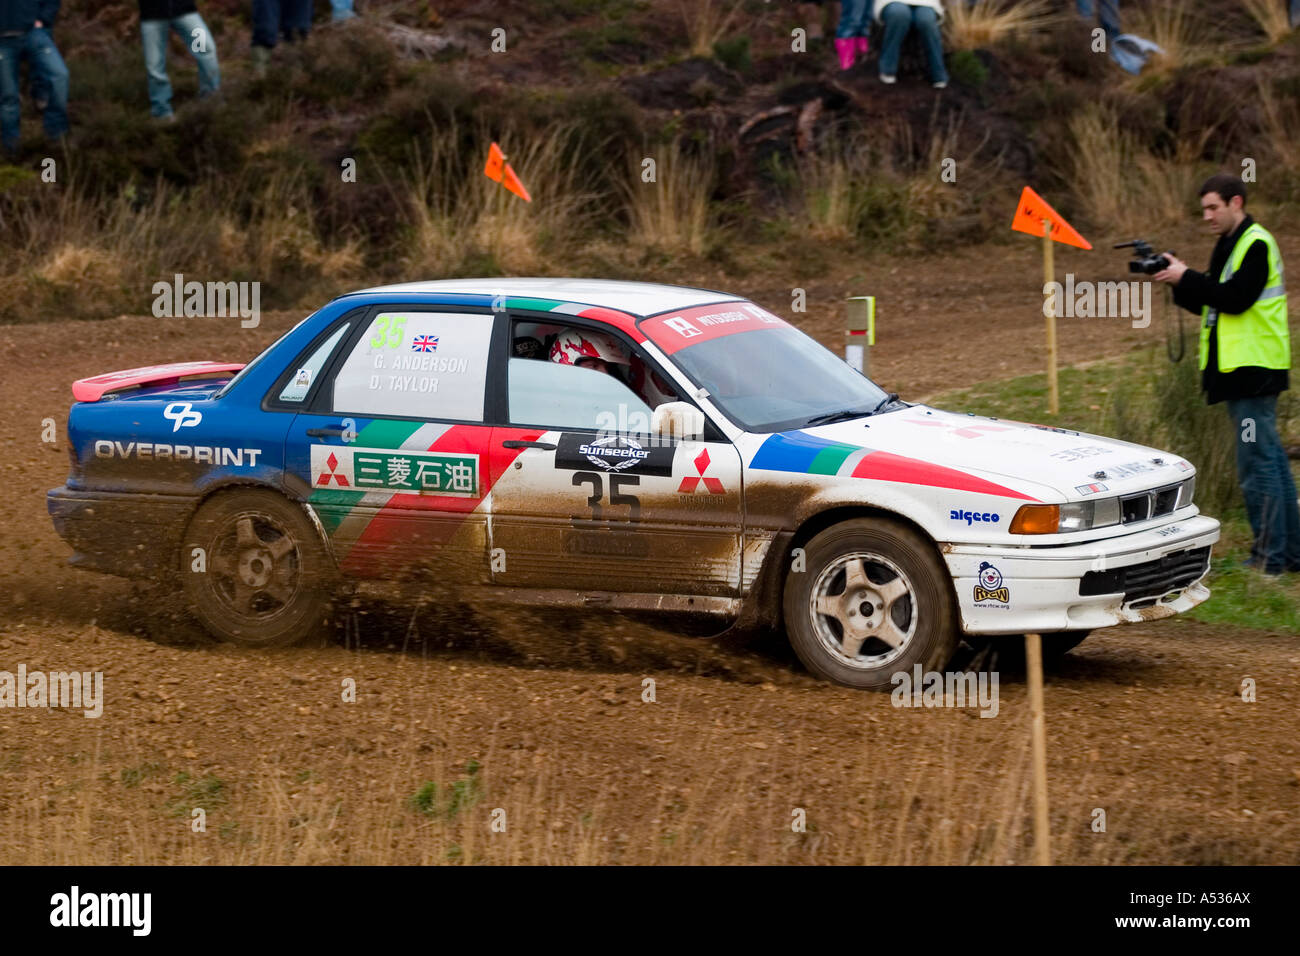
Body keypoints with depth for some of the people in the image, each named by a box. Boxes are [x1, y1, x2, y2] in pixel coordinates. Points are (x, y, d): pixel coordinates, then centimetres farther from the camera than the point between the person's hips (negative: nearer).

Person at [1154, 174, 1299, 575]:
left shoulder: (1255, 245, -12)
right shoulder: (1230, 246, 18)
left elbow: (1235, 299, -21)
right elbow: (1211, 305, 17)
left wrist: (1186, 278, -16)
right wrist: (1177, 278, 3)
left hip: (1254, 370, -10)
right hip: (1242, 372, 10)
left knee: (1258, 463, -9)